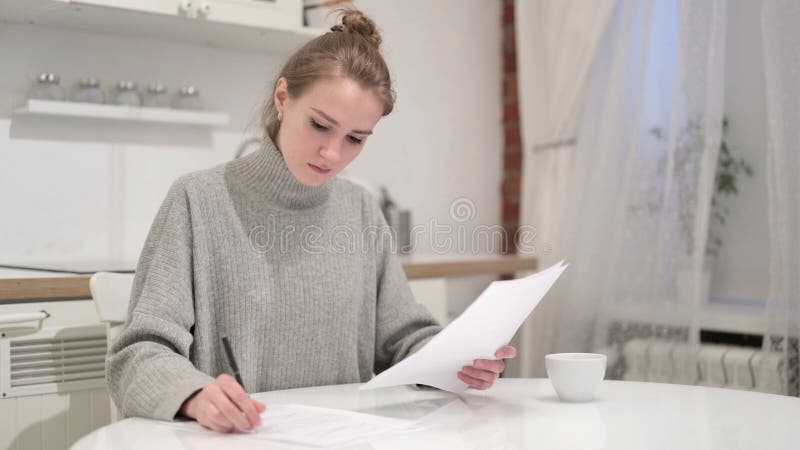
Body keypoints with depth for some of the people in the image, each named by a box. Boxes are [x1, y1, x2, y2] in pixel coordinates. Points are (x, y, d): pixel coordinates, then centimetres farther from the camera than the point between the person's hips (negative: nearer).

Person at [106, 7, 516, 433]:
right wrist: (194, 394, -30)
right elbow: (140, 354, -10)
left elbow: (402, 340, 11)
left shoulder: (362, 211, 7)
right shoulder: (200, 201, -6)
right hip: (232, 437, -3)